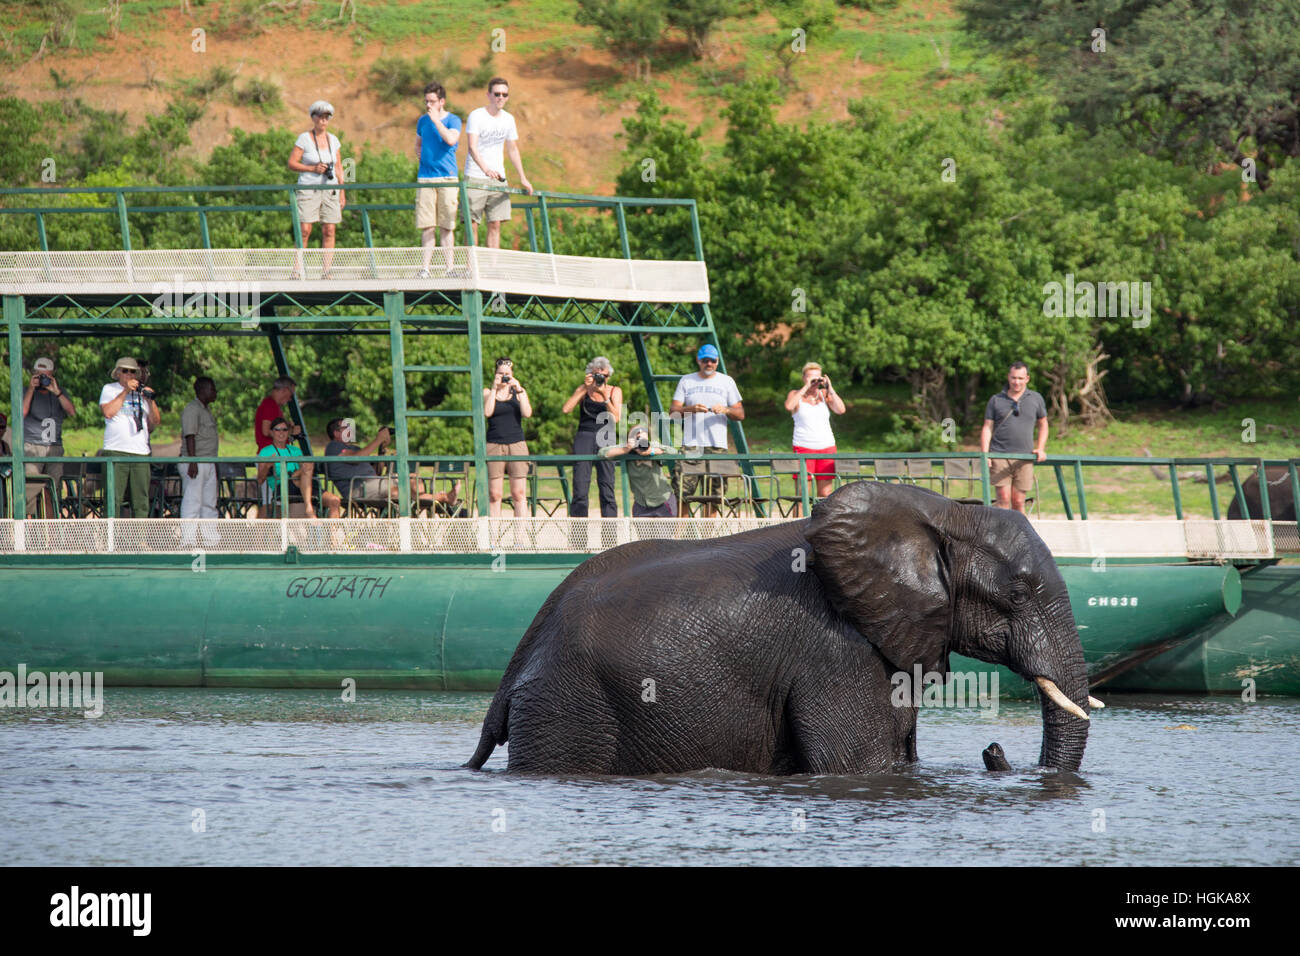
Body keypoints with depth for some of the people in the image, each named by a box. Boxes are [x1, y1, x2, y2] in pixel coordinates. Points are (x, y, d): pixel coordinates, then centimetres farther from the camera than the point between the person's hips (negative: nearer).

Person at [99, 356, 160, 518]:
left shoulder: (142, 392, 18)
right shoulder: (110, 389, 11)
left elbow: (155, 421, 13)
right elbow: (108, 412, -7)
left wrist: (150, 401, -3)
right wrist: (125, 391, -6)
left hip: (141, 453, 3)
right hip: (116, 451, -3)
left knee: (141, 501, -2)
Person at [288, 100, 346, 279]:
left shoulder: (333, 140, 12)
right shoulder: (304, 139, -1)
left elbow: (339, 167, 17)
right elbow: (292, 163, -3)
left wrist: (342, 192, 12)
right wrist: (313, 168, -15)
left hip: (330, 190, 4)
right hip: (308, 189, -4)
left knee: (329, 231, -1)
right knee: (305, 231, -11)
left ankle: (326, 273, 0)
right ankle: (297, 272, -9)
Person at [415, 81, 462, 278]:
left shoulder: (453, 120, 1)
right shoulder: (423, 121, 14)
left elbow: (450, 139, -19)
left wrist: (436, 119, -14)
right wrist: (422, 157, 10)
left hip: (447, 176, -3)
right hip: (425, 177, 3)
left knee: (446, 227, -2)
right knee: (427, 226, -1)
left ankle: (449, 267, 0)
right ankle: (426, 267, -2)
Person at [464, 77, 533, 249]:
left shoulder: (508, 119, 10)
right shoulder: (476, 116, -9)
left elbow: (513, 150, 19)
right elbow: (472, 147, -20)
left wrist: (523, 178, 15)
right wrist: (485, 169, -36)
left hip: (498, 178, 5)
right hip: (475, 177, -5)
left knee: (495, 225, 0)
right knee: (472, 224, -8)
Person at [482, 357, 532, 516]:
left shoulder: (519, 392, 12)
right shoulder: (487, 393, 10)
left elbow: (527, 413, -3)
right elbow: (487, 412, -8)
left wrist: (519, 390, -8)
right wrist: (494, 388, -8)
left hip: (517, 444, 1)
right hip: (494, 444, -1)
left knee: (519, 494, -4)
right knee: (494, 494, -5)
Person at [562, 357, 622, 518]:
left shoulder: (615, 391, 9)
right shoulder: (584, 390, 8)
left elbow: (616, 418, -5)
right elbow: (566, 409, -8)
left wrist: (605, 396, -13)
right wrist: (585, 389, -9)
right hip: (584, 438, 0)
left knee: (607, 489, -7)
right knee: (580, 489, -7)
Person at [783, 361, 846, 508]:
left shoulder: (825, 394, 11)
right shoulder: (796, 394, 5)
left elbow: (841, 410, -2)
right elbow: (789, 406, -17)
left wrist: (830, 388, -6)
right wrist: (806, 387, -14)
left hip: (826, 446, 3)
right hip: (803, 447, -3)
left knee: (825, 494, -1)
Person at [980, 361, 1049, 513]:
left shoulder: (1036, 399, 12)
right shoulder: (996, 400, 9)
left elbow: (1043, 425, 22)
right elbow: (987, 429, 7)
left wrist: (1040, 449, 8)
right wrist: (984, 455, -4)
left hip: (1024, 458, 1)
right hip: (999, 456, -1)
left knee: (1018, 502, 0)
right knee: (1004, 499, -10)